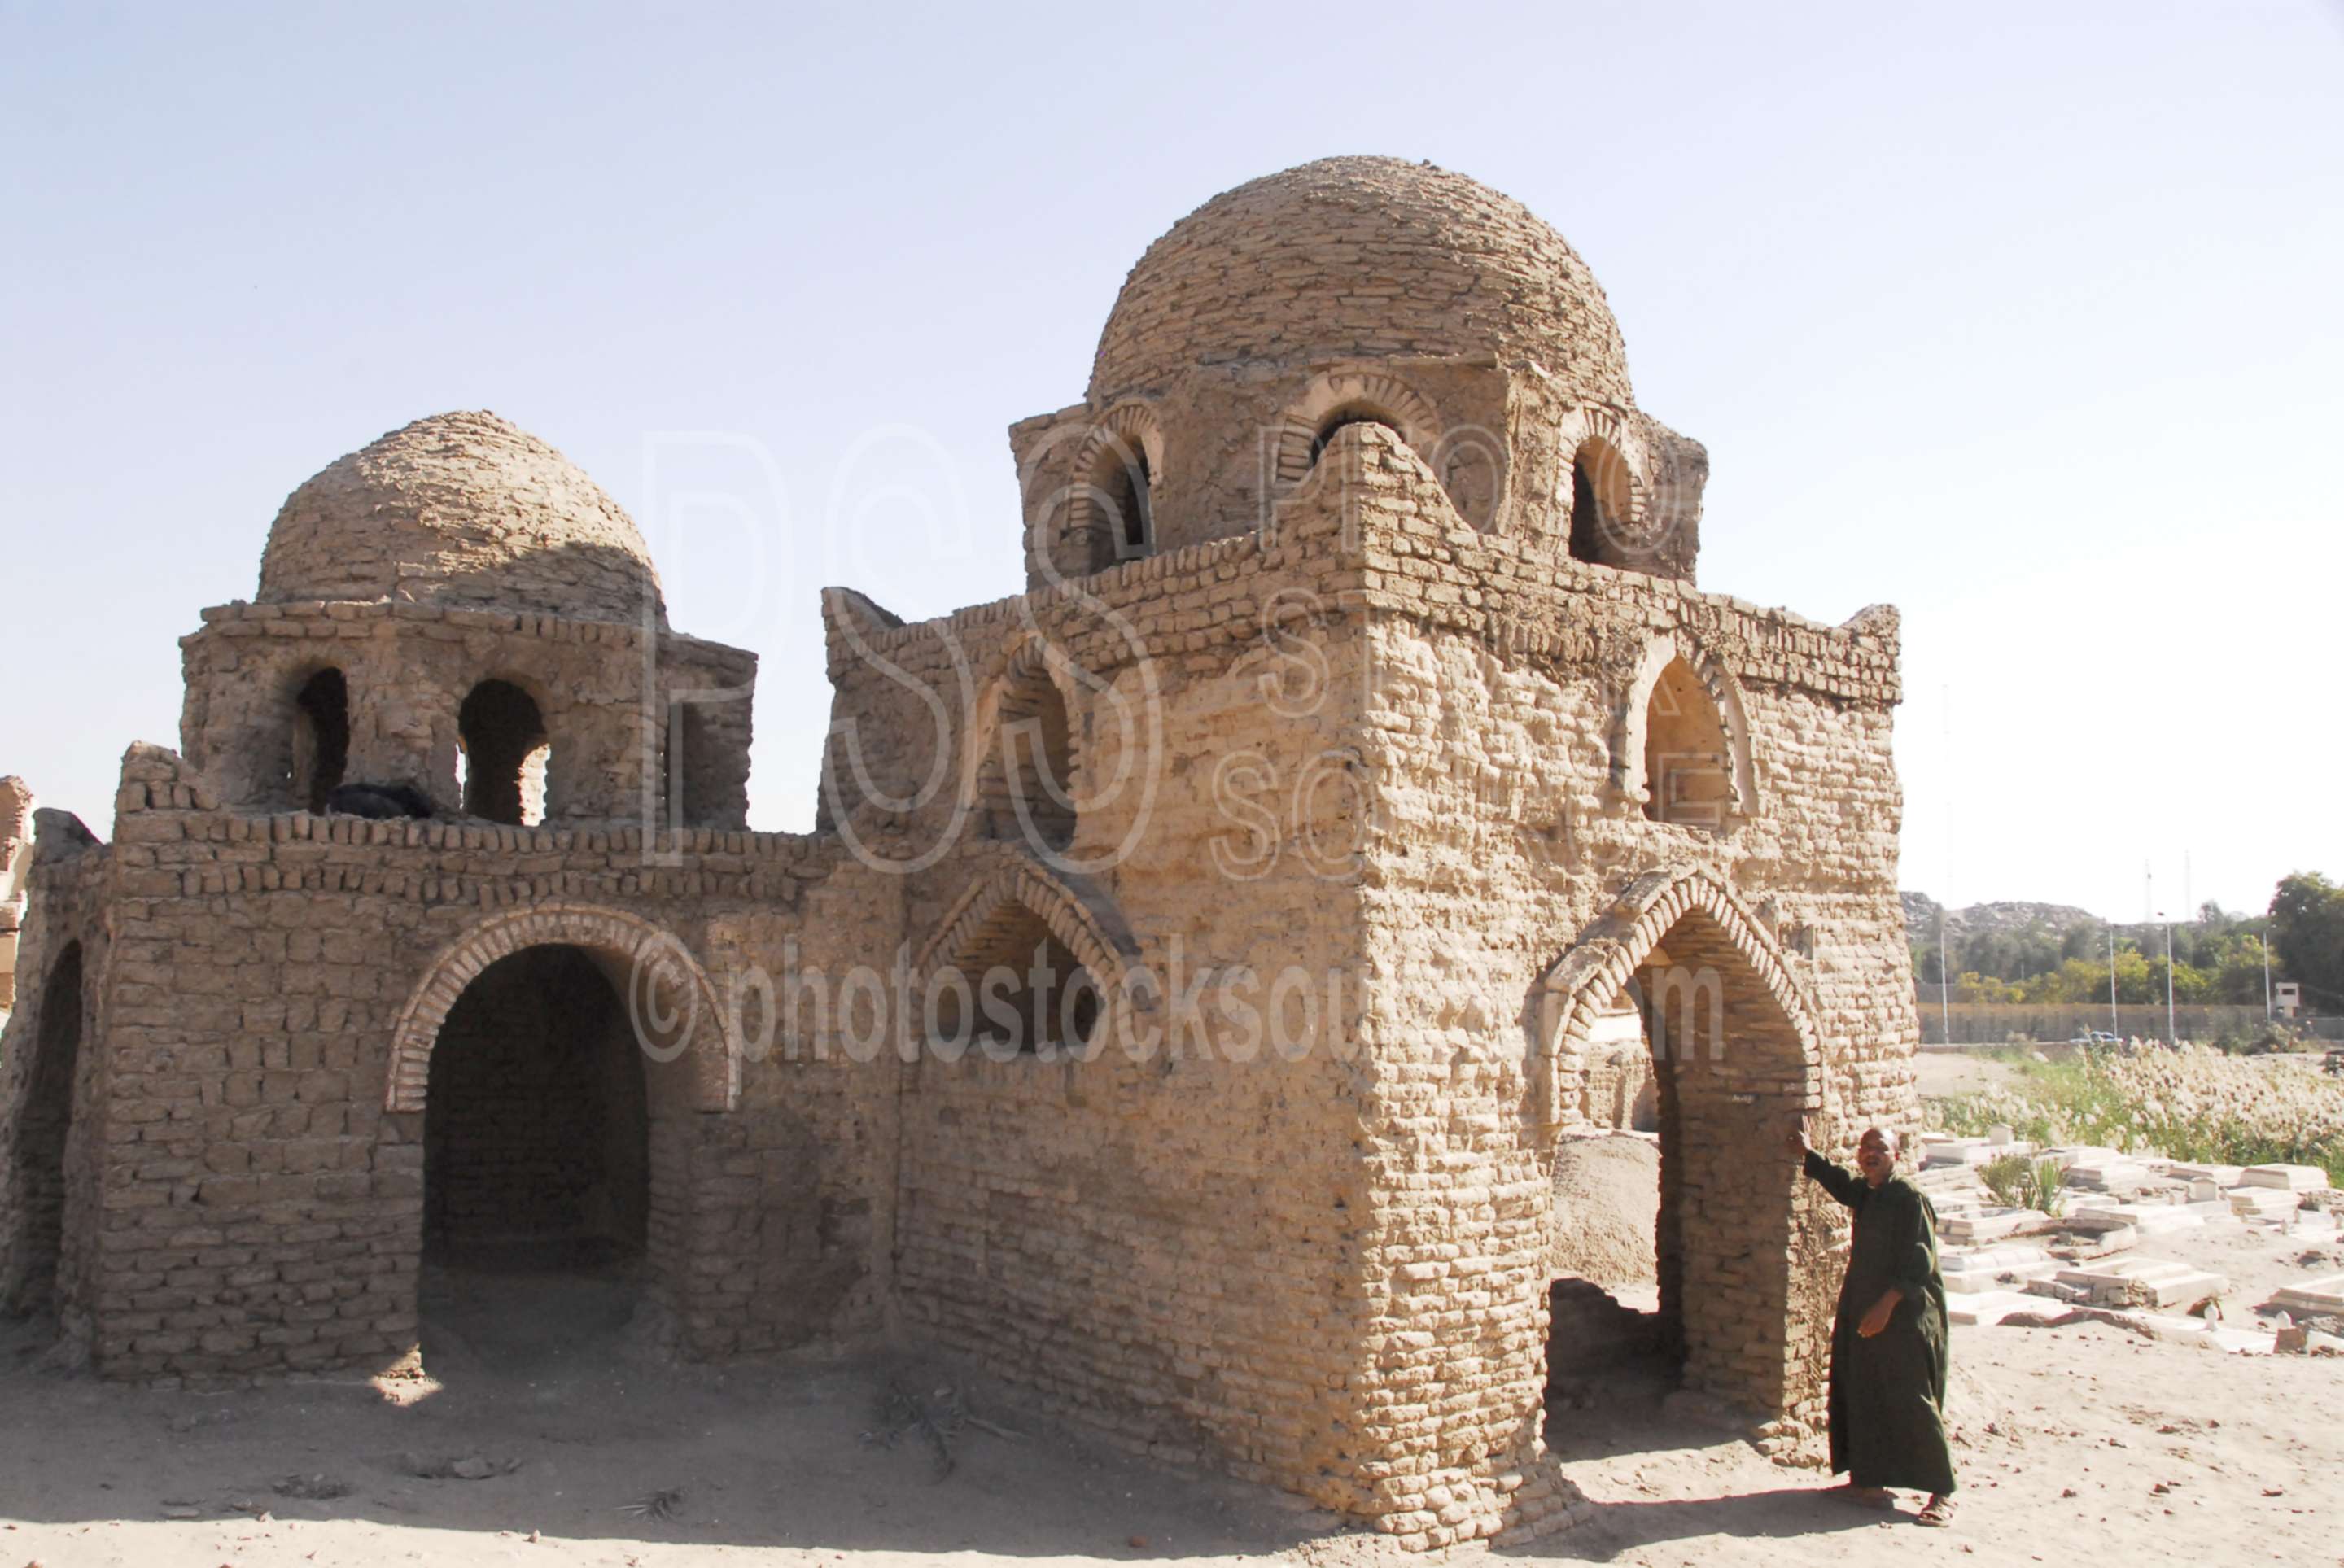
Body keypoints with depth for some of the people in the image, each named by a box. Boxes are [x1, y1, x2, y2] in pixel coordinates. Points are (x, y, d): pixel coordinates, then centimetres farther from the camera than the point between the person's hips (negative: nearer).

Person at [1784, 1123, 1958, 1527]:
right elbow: (1838, 1181, 35)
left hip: (1903, 1315, -8)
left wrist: (1887, 1304, -20)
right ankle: (1869, 1480, 18)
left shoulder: (1909, 1198, -13)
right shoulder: (1863, 1192, 9)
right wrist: (1806, 1156, 31)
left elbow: (1919, 1262, -17)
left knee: (1912, 1403, -5)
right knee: (1864, 1399, 9)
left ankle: (1942, 1493, 4)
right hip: (1862, 1311, 8)